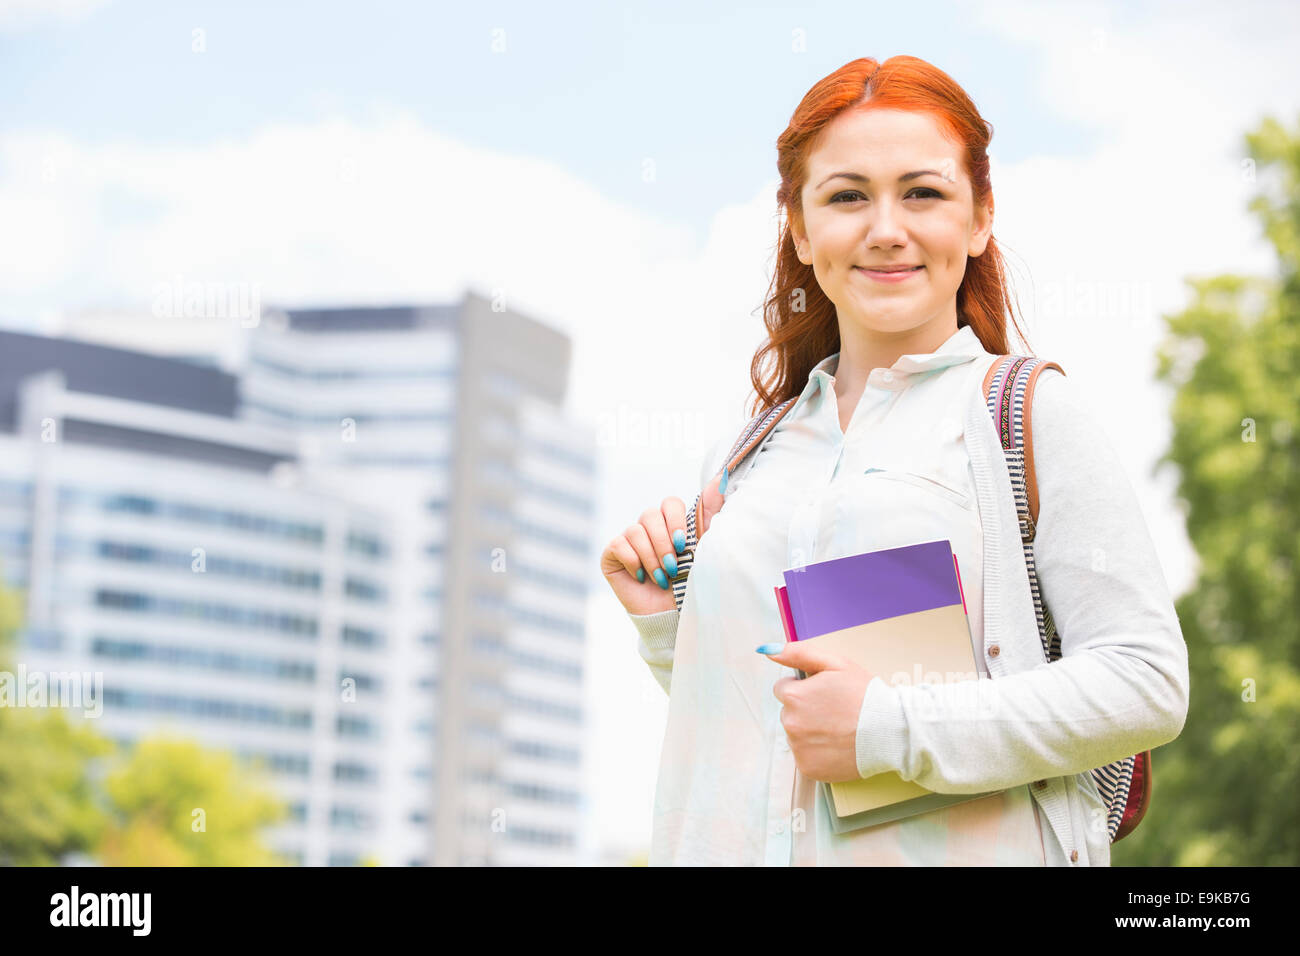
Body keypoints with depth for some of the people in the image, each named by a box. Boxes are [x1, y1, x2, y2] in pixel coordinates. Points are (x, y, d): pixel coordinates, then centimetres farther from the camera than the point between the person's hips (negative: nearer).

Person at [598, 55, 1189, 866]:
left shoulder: (1027, 411, -4)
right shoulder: (747, 460, 9)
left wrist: (898, 730, -16)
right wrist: (666, 627, 0)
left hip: (956, 850, -4)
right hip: (735, 846, 4)